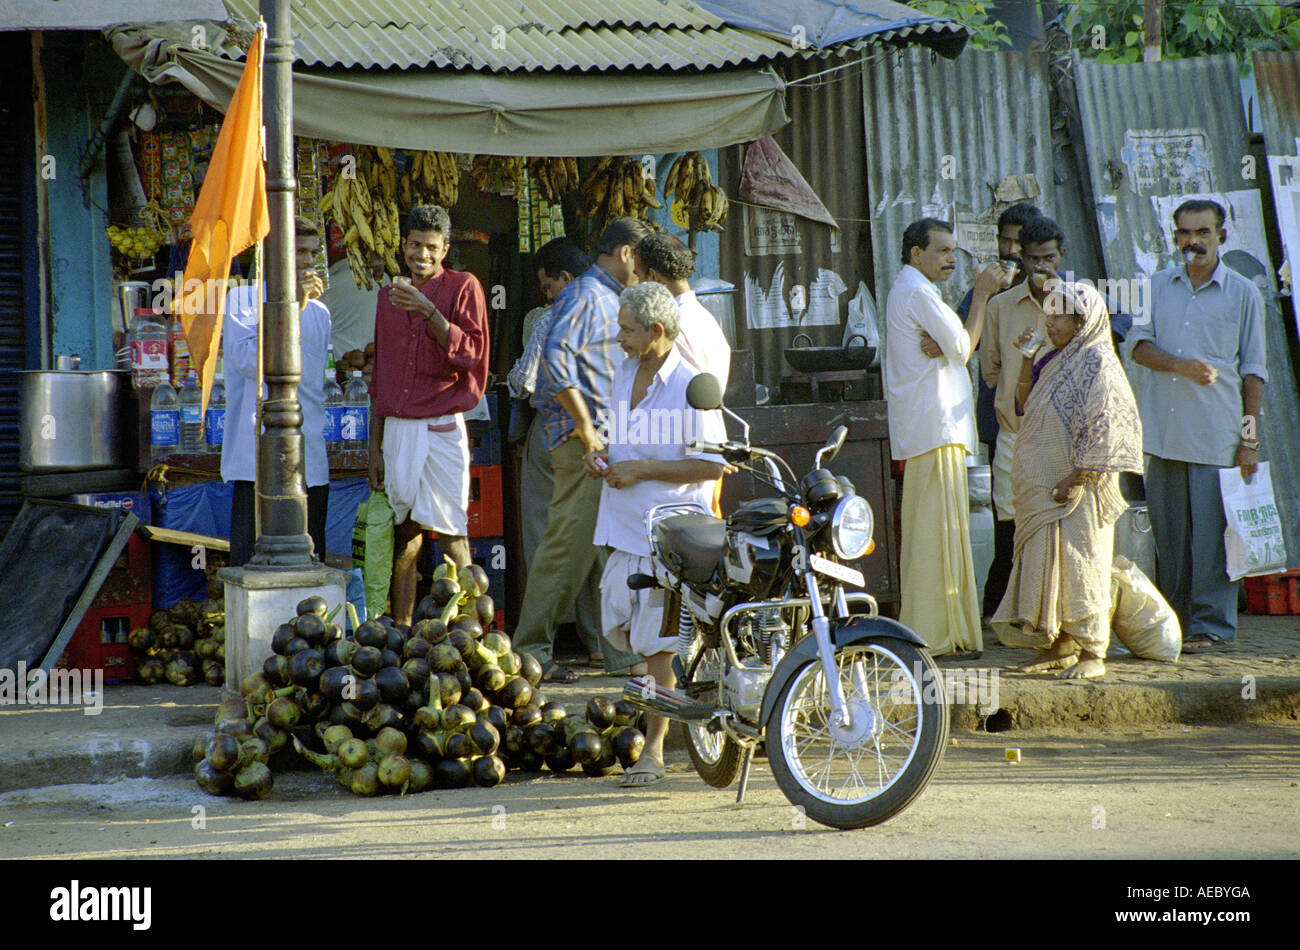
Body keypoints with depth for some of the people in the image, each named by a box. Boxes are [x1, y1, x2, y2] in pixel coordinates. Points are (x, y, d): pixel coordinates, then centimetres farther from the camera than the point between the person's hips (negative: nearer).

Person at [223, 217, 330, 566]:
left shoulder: (319, 312, 19)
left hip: (310, 458, 5)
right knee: (251, 556, -7)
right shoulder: (245, 298, 3)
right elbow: (246, 360, -12)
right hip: (258, 454, -5)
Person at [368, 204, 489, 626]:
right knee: (404, 535, 6)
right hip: (396, 429, 4)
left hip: (442, 429, -4)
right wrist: (374, 446, 15)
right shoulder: (388, 295, 15)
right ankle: (400, 632, 9)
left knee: (450, 535, -6)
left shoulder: (463, 287, 1)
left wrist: (428, 311, -22)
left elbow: (471, 353, -11)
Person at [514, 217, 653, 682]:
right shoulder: (585, 295, -10)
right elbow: (556, 359, -23)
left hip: (609, 442, 10)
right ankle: (532, 650, -1)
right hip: (584, 442, -10)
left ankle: (624, 652, 14)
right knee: (568, 545, -7)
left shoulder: (613, 300, 21)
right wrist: (586, 428, -22)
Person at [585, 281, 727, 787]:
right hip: (625, 526, 7)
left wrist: (641, 470, -17)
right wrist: (604, 456, 4)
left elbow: (712, 465, -16)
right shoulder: (624, 373, 10)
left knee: (657, 645, -2)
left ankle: (653, 748, 8)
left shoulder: (690, 387, -15)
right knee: (618, 624, 9)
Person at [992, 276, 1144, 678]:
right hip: (1043, 484, 8)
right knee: (1045, 562, 8)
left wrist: (1074, 477, -19)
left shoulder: (1097, 361, -10)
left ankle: (1091, 652, 0)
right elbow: (1024, 406, 18)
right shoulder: (1054, 361, 15)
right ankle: (1056, 647, 14)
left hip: (1081, 484, -8)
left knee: (1079, 561, -6)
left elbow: (1103, 429, -15)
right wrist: (1026, 361, 6)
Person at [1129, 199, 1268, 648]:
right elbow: (1140, 345, 3)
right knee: (1167, 529, 6)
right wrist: (1183, 365, -16)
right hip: (1163, 429, 3)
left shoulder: (1243, 294, 6)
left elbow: (1254, 371, 5)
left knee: (1211, 531, -5)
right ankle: (1170, 621, 14)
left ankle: (1211, 623, 1)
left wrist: (1250, 437, -1)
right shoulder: (1158, 286, 13)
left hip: (1216, 435, -3)